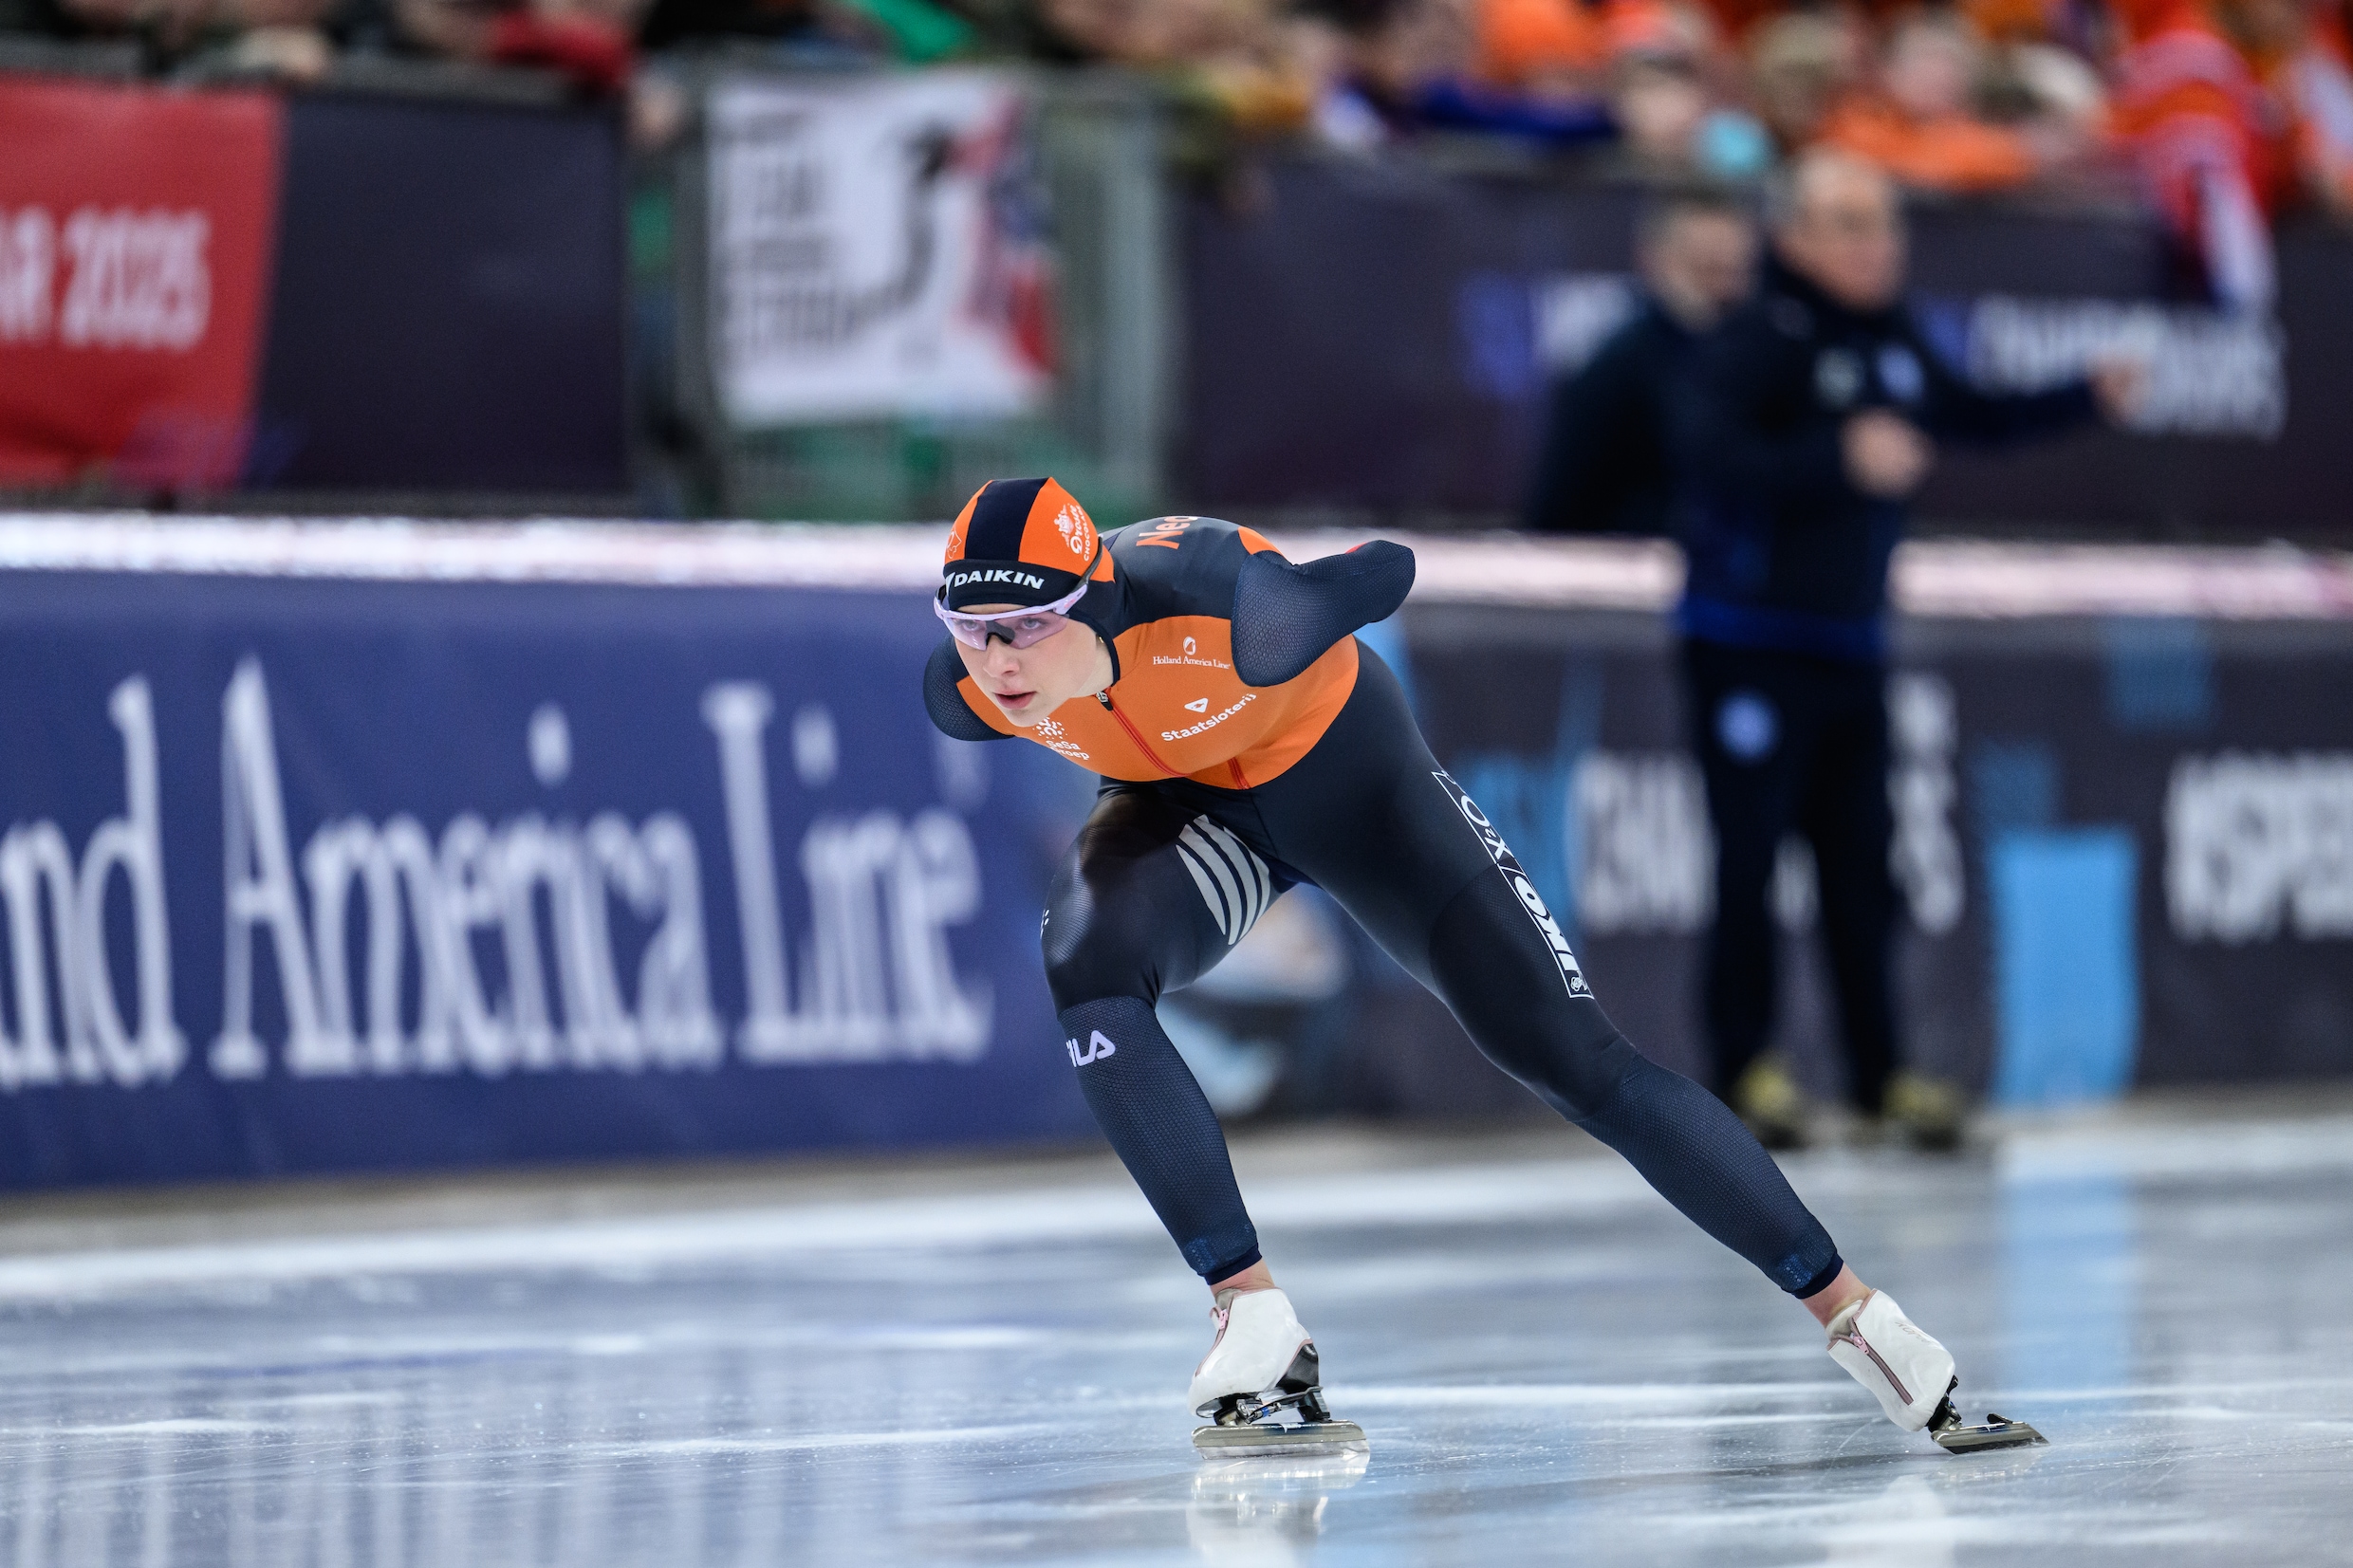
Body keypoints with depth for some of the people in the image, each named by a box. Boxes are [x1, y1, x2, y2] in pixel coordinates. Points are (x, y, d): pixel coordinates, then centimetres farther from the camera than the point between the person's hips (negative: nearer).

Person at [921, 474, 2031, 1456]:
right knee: (1084, 968, -29)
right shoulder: (962, 695, -27)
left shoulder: (1224, 610, -41)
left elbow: (1387, 573, -20)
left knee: (1566, 1054, -7)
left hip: (1339, 768, -3)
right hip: (1184, 799, 3)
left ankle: (1848, 1307, 5)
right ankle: (1254, 1324, -19)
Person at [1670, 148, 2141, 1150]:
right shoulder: (1758, 340, -14)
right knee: (1750, 861, -4)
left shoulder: (1896, 343, 9)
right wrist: (1844, 458, -37)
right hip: (1750, 642, -7)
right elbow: (1711, 449, -29)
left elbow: (1970, 420, 26)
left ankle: (1880, 1073, 14)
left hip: (1851, 644, 7)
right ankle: (1747, 1067, 4)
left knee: (1862, 867, 8)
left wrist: (2088, 400, 15)